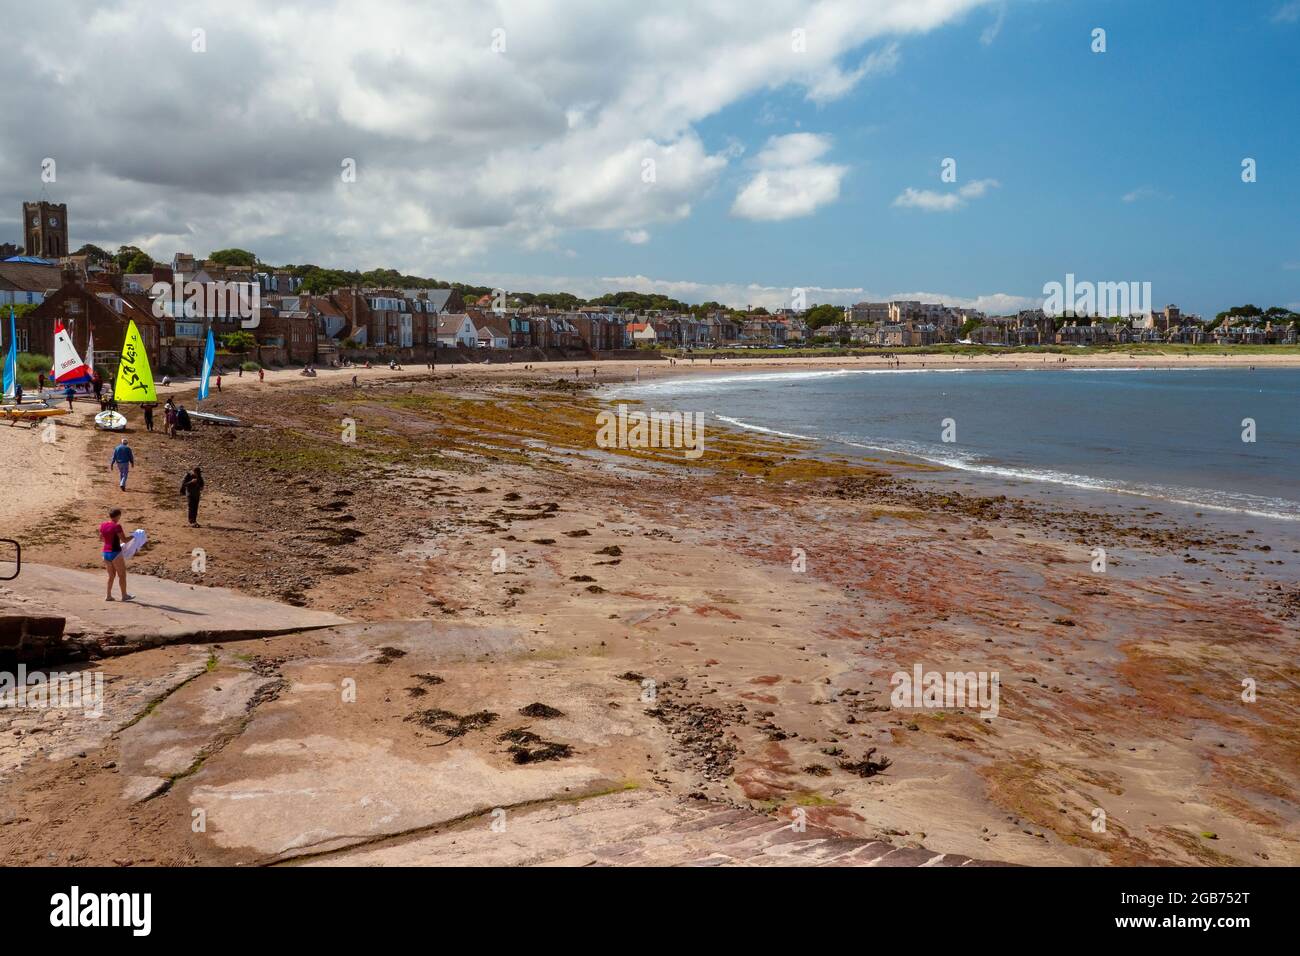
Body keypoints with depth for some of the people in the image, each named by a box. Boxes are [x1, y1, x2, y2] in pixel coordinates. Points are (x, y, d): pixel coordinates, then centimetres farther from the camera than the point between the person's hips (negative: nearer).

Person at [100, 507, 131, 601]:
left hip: (105, 552, 7)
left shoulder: (103, 525, 5)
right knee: (122, 574, 6)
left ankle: (108, 596, 16)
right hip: (115, 552, -7)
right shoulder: (116, 526, -16)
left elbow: (101, 539, 17)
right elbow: (124, 540, -15)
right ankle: (124, 596, 13)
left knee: (111, 575, 17)